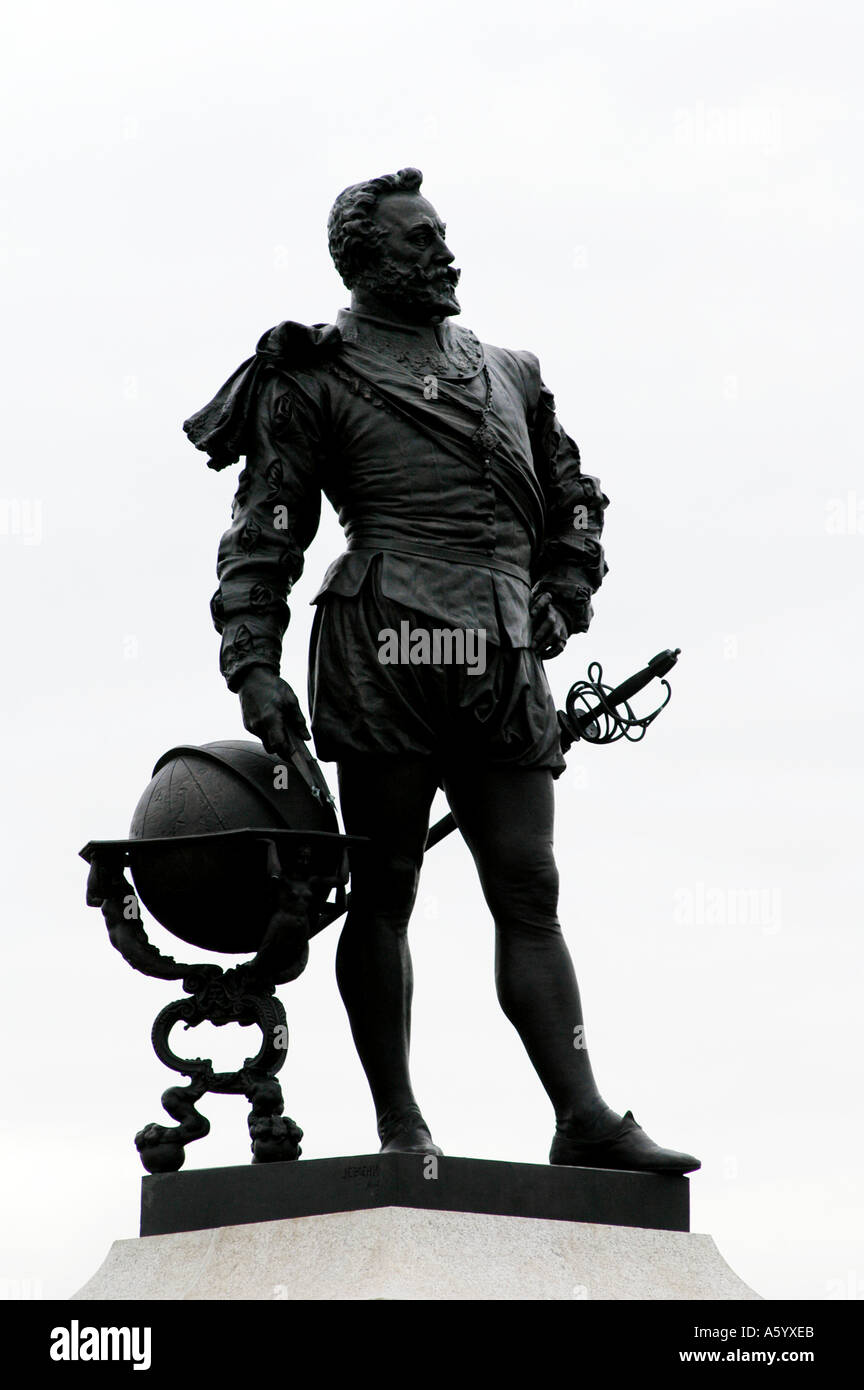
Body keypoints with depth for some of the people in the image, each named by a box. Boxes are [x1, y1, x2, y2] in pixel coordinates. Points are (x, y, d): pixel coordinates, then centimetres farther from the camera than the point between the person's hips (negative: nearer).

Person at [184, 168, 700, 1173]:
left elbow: (572, 499, 31)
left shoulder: (509, 375, 22)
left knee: (528, 895, 1)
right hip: (384, 654, -5)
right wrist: (254, 666, -9)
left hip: (502, 668, 5)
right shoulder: (317, 380, 5)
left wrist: (564, 594, 14)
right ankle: (400, 1128, 4)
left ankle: (585, 1122, -3)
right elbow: (263, 536, 1)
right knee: (383, 893, 0)